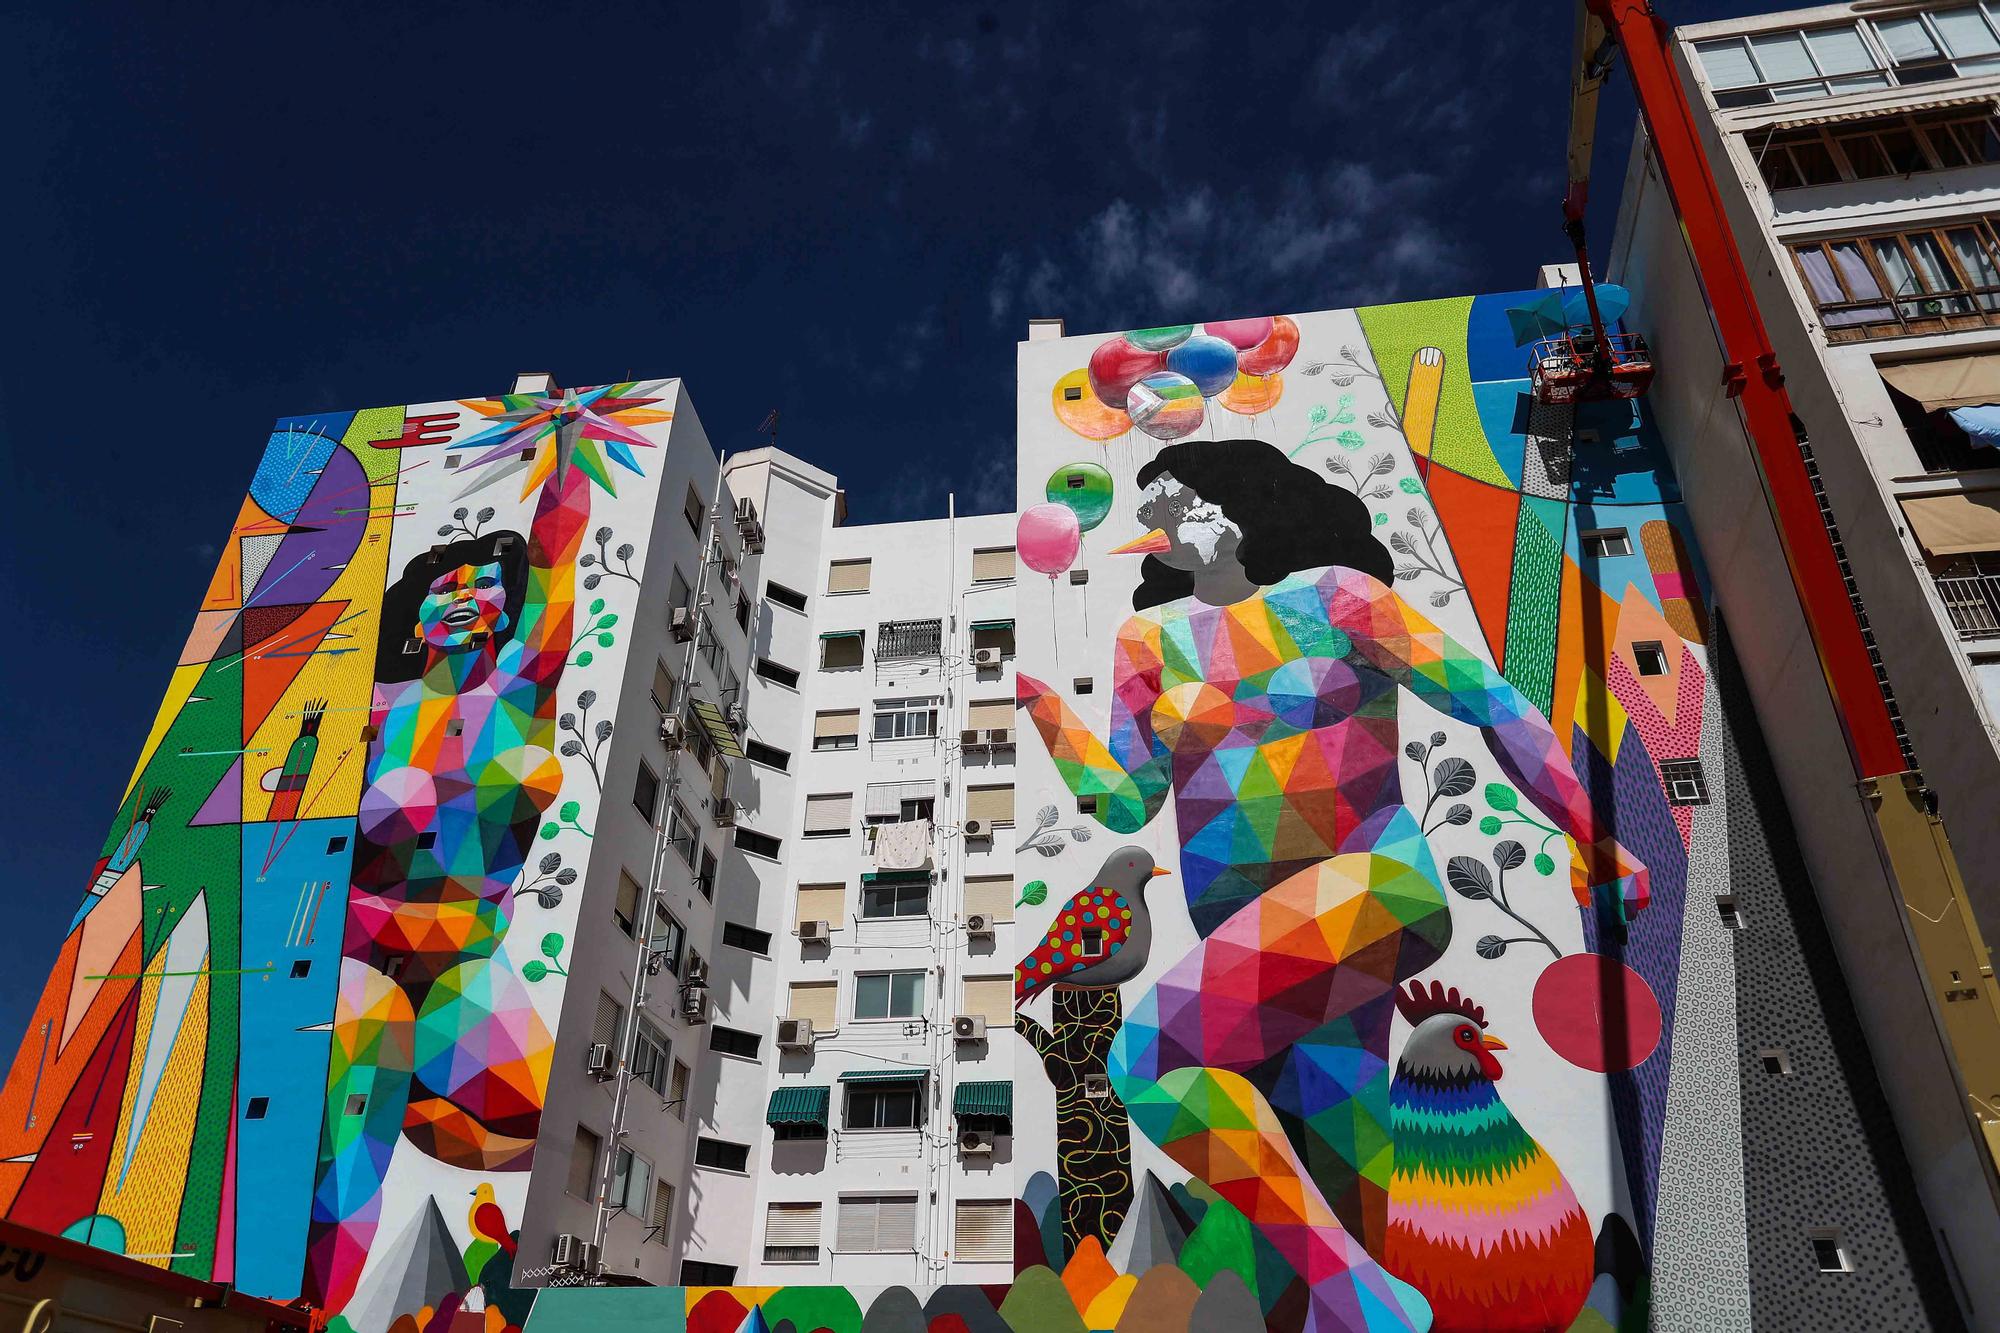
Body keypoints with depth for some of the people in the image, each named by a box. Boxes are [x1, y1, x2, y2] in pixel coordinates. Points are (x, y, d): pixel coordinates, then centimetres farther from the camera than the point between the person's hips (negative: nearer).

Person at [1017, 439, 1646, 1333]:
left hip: (1366, 884, -6)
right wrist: (1035, 700, -3)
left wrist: (1590, 835, -1)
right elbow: (1126, 801, 8)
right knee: (1332, 1174, 14)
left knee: (1149, 1061, -25)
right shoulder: (1152, 638, 9)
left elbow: (1486, 698, -1)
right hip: (1246, 932, 6)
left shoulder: (1333, 593, -3)